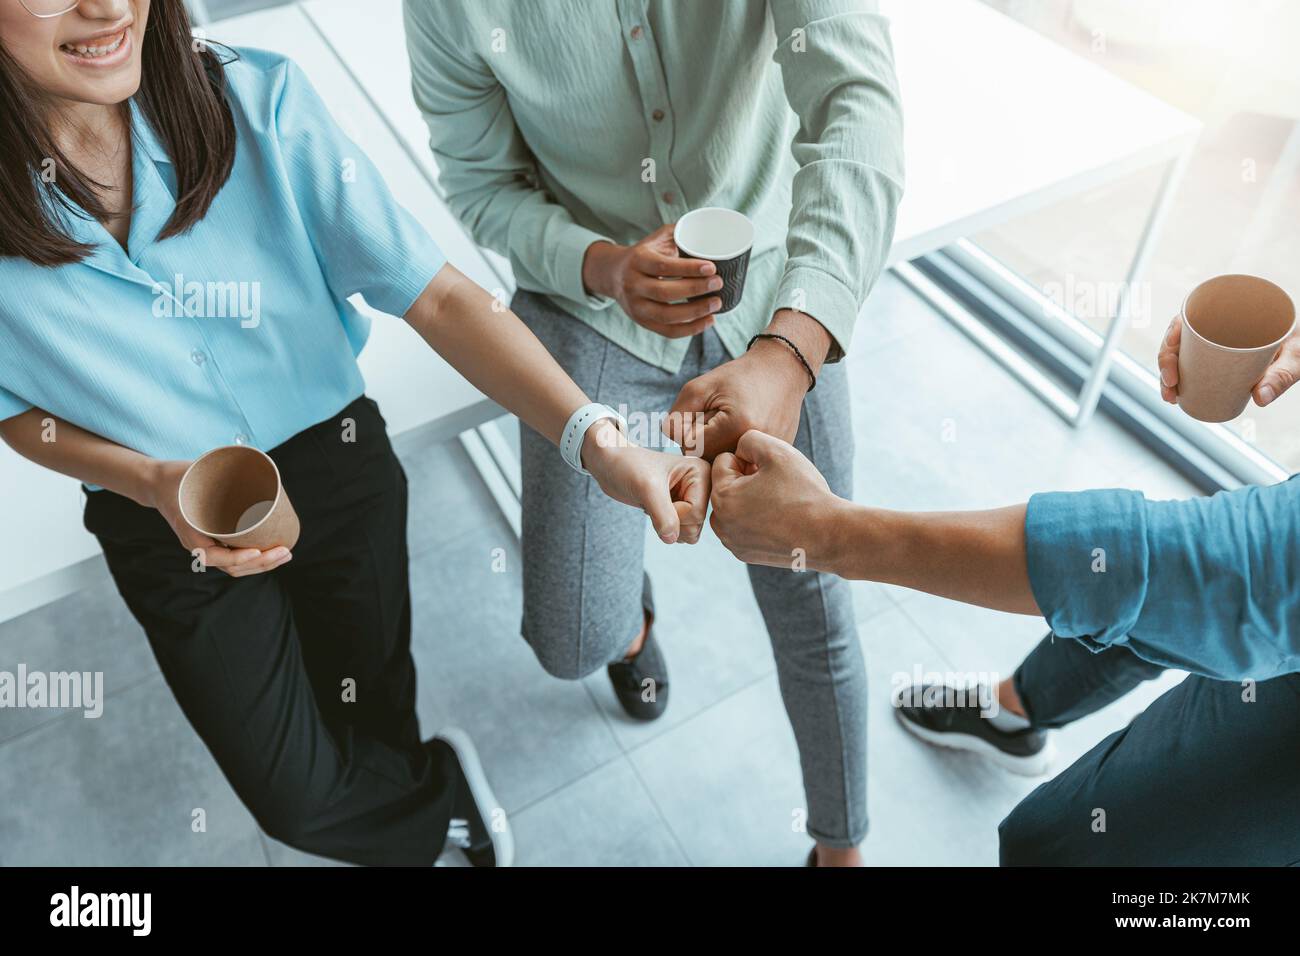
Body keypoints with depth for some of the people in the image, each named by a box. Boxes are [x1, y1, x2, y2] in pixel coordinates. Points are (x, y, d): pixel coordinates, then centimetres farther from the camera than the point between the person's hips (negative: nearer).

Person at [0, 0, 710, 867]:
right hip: (164, 528, 1)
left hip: (337, 468, 0)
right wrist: (160, 485, -22)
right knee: (303, 803, 10)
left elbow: (434, 295, -24)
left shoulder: (257, 102, -20)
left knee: (376, 714, 22)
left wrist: (598, 442, -35)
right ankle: (449, 796, 43)